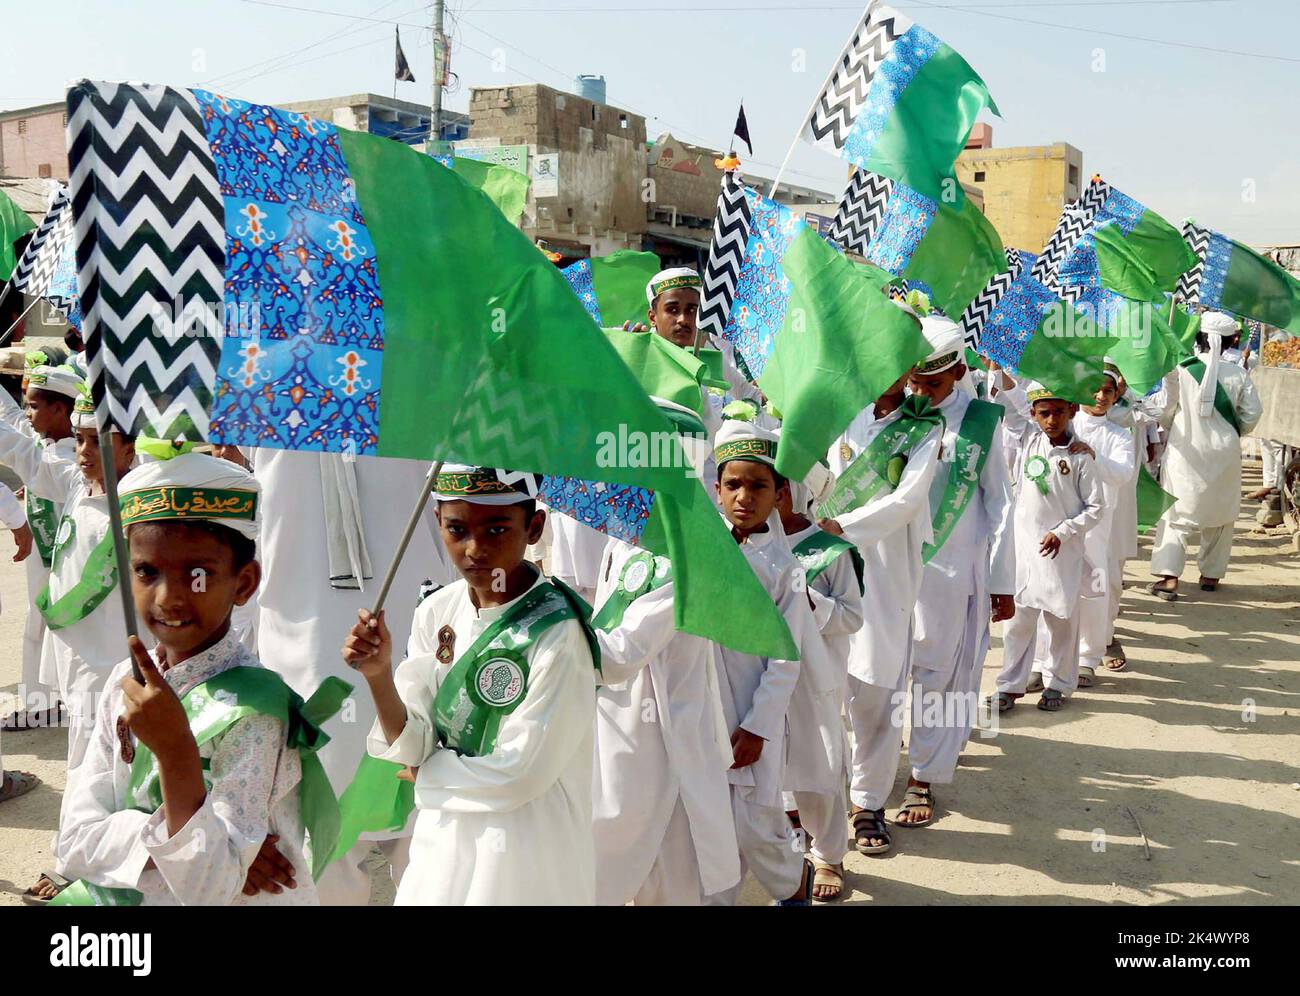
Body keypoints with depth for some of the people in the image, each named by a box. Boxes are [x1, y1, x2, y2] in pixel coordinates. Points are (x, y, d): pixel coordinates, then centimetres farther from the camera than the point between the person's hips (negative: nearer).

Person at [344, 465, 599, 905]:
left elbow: (519, 773, -19)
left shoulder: (557, 630, -22)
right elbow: (410, 746, -4)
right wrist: (379, 675, -20)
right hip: (440, 840, 5)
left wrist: (426, 772, -6)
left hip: (527, 853, -5)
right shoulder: (436, 612, -3)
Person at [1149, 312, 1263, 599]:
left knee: (1175, 513, 3)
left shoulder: (1179, 370, -12)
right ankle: (1211, 573, 26)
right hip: (1224, 454, 2)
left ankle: (1168, 576, -9)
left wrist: (1169, 426, 16)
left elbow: (1166, 411, -6)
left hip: (1184, 450, -2)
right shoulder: (1238, 375, -6)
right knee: (1220, 515, 18)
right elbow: (1252, 414, -2)